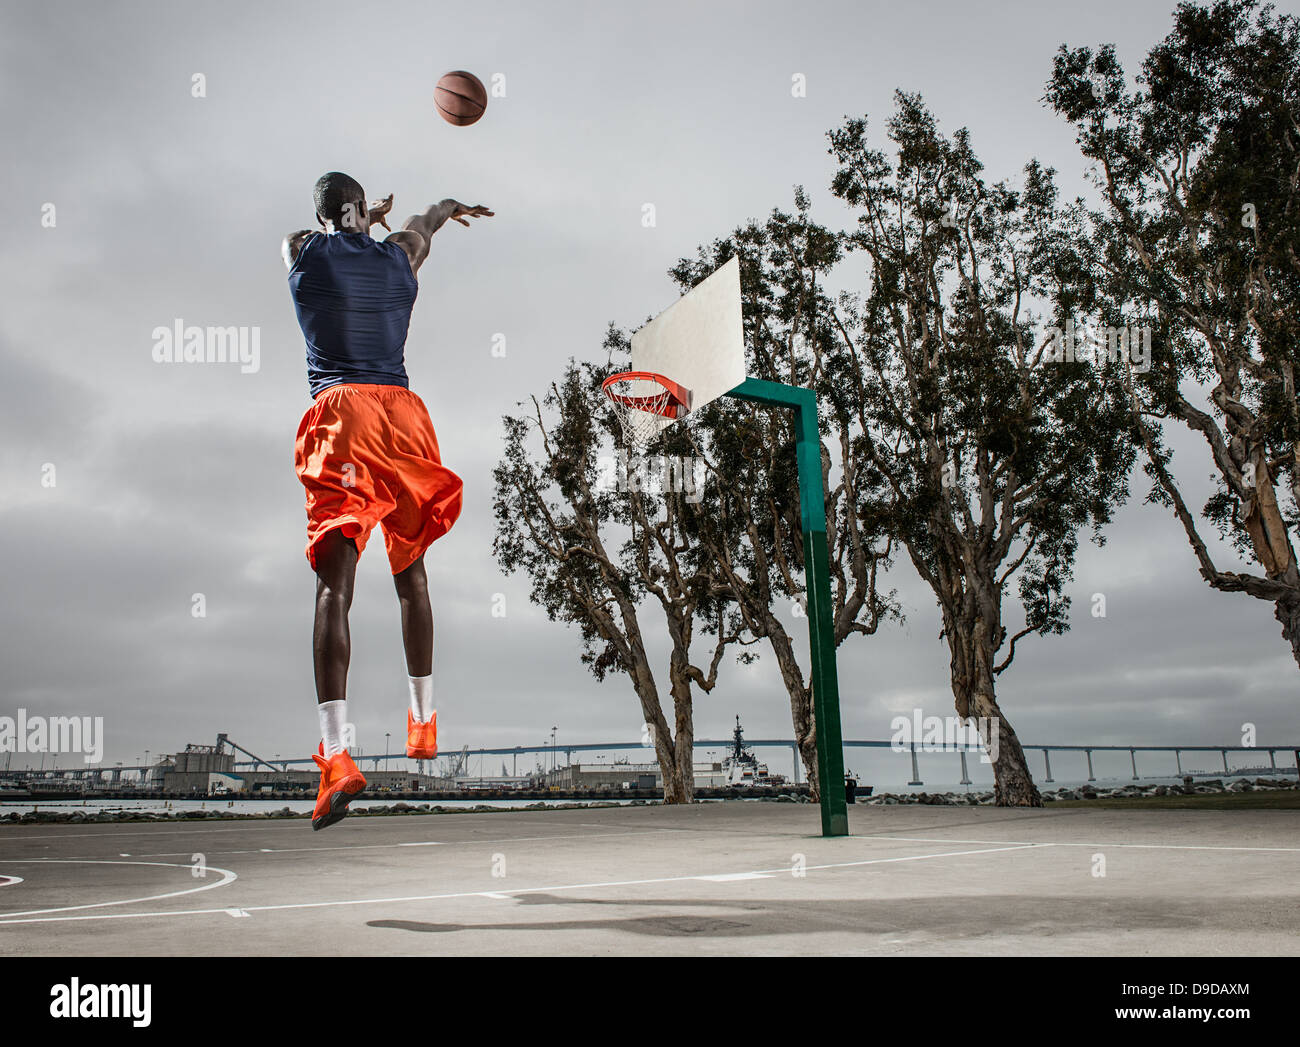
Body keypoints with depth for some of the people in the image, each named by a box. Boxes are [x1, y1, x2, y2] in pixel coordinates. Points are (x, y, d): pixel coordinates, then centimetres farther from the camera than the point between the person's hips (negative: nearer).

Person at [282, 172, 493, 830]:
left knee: (334, 585, -10)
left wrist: (362, 220, 54)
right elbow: (420, 227, 42)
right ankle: (423, 722, 27)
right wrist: (445, 208, 65)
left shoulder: (301, 253, 10)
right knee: (410, 572, 17)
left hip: (341, 412, -3)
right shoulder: (398, 255, 17)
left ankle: (335, 752, -22)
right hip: (402, 410, 3)